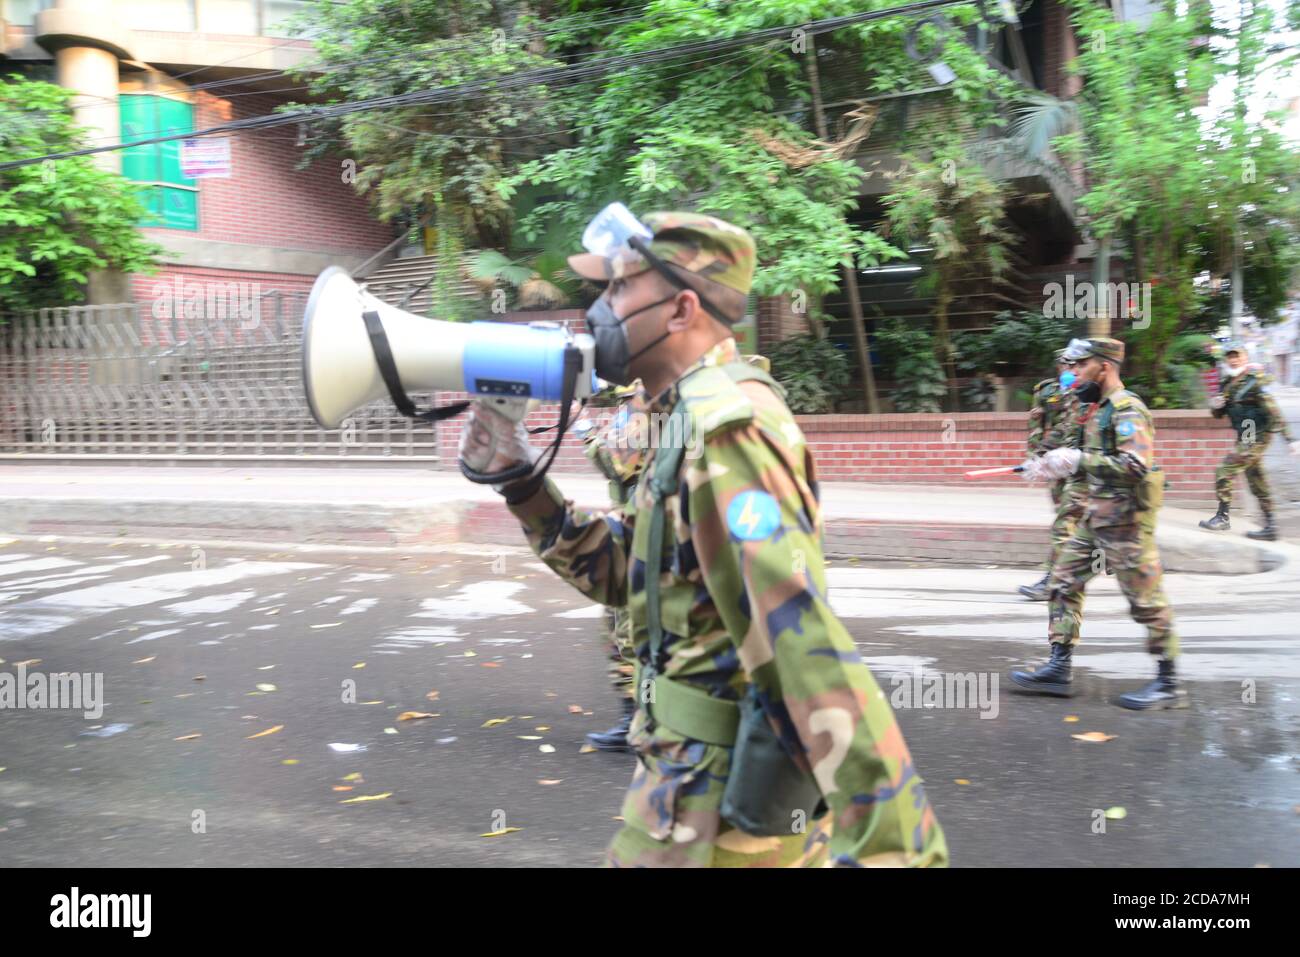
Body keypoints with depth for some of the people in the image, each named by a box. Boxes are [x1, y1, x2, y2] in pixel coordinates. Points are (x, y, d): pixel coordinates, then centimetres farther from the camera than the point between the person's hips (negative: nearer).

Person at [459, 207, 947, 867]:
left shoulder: (724, 429, -23)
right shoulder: (692, 417, 8)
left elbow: (798, 634, -32)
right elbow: (621, 570, 14)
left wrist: (891, 842, -35)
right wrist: (518, 477, 4)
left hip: (721, 802, -9)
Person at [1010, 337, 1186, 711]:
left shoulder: (1127, 410, -17)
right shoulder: (1101, 408, 14)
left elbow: (1136, 466, -29)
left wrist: (1078, 459, -26)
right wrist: (1051, 467, 14)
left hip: (1125, 522, -10)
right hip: (1096, 519, 10)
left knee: (1146, 601, -1)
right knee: (1064, 582, 10)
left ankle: (1168, 684, 10)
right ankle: (1058, 669, 15)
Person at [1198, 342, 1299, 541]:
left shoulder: (1255, 380, -13)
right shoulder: (1227, 384, 11)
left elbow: (1272, 409, -17)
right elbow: (1218, 415, 19)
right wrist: (1215, 406, -6)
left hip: (1257, 437, -9)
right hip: (1245, 437, 9)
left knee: (1224, 472, -11)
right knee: (1257, 482, 11)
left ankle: (1222, 518, 0)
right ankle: (1270, 527, 17)